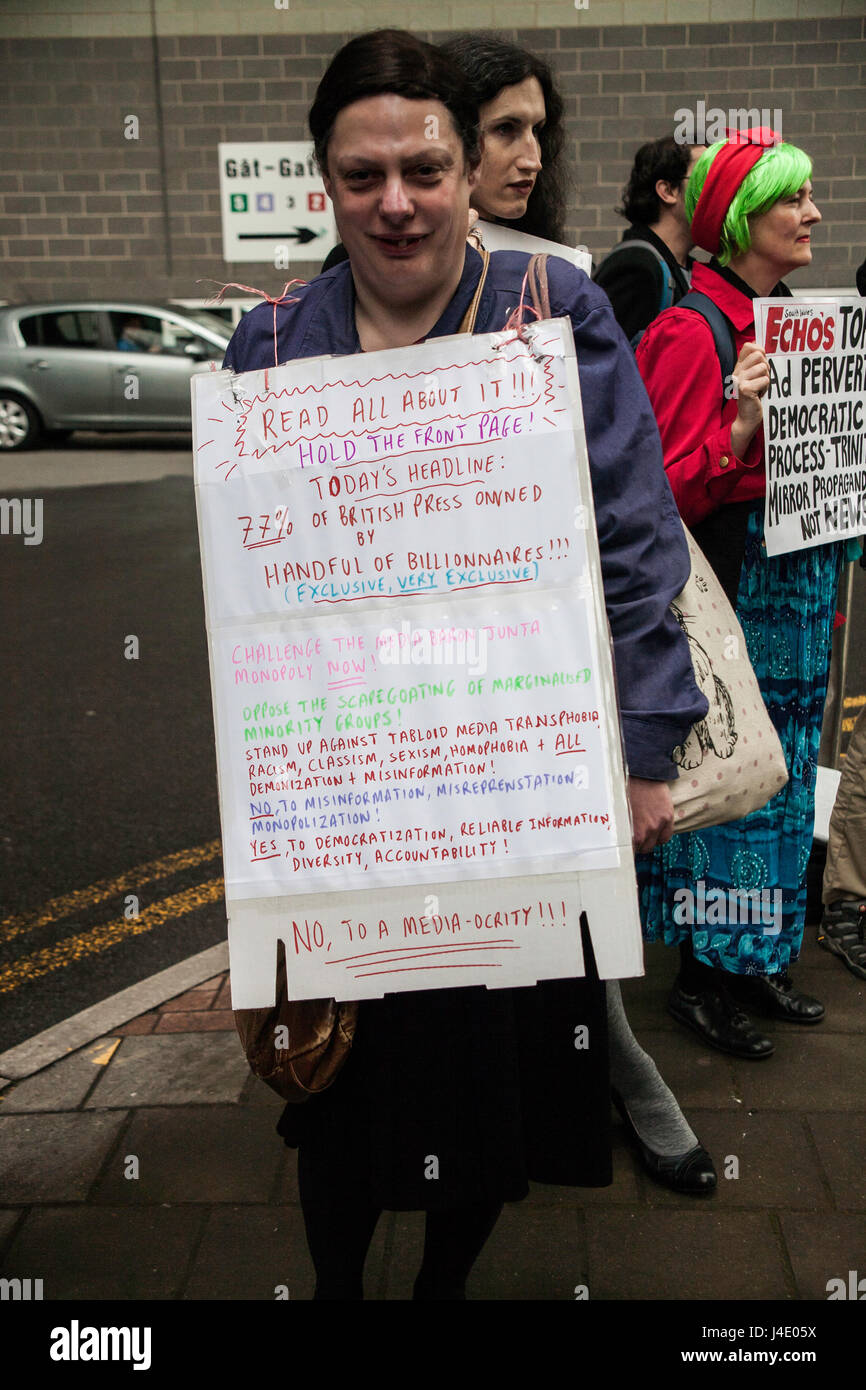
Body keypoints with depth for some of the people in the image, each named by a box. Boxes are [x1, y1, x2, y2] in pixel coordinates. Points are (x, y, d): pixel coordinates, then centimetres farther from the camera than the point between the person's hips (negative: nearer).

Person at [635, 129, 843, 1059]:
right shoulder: (692, 333, -14)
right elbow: (667, 491, -18)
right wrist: (741, 424, -29)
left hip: (800, 577, 9)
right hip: (731, 586, -9)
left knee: (779, 771, 14)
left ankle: (753, 958, 30)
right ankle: (700, 974, 18)